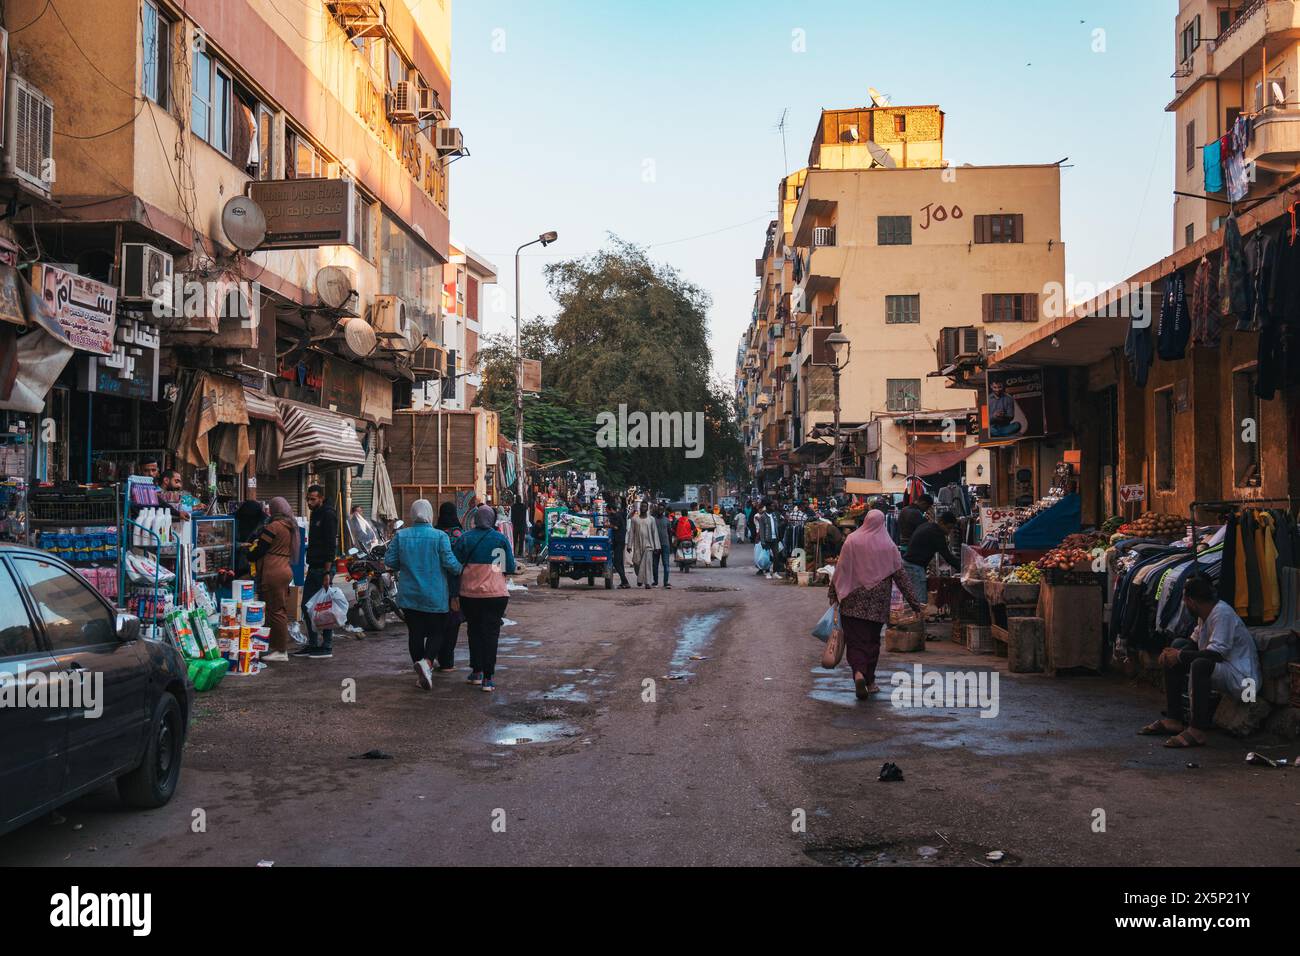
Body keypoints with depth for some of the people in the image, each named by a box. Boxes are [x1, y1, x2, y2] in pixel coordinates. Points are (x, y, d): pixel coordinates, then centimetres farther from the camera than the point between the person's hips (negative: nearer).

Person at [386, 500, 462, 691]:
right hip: (435, 596, -3)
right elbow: (450, 562, -14)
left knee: (415, 633, 10)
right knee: (436, 632, 6)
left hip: (408, 595, 3)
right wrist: (461, 569, 5)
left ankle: (421, 674, 13)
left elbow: (389, 560, 0)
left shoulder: (401, 536, 0)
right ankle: (427, 662, -20)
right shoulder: (440, 536, -9)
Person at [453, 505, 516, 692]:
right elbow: (510, 568, -1)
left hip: (469, 594, 2)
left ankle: (476, 672, 21)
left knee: (474, 631, 17)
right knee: (491, 634, 2)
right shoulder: (501, 539, -3)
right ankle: (488, 677, -2)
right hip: (495, 593, -2)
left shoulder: (464, 538, 0)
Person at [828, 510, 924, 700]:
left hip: (853, 601, -1)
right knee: (872, 640, 15)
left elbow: (840, 569, -2)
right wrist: (914, 602, 6)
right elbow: (900, 574, 1)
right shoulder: (888, 545, -1)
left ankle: (858, 672, -24)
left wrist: (833, 593, 6)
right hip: (878, 602, 1)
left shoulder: (852, 541, -3)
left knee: (855, 639, 0)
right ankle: (869, 681, 20)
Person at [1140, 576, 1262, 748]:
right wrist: (1172, 653, -2)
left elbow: (1217, 653, -29)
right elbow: (1194, 641, 18)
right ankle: (1173, 720, 4)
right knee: (1178, 646, 8)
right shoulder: (1205, 613, 7)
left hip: (1242, 679, -10)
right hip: (1221, 670, 10)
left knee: (1200, 665, -35)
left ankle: (1197, 732, -28)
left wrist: (1180, 655, -20)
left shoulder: (1222, 613, -21)